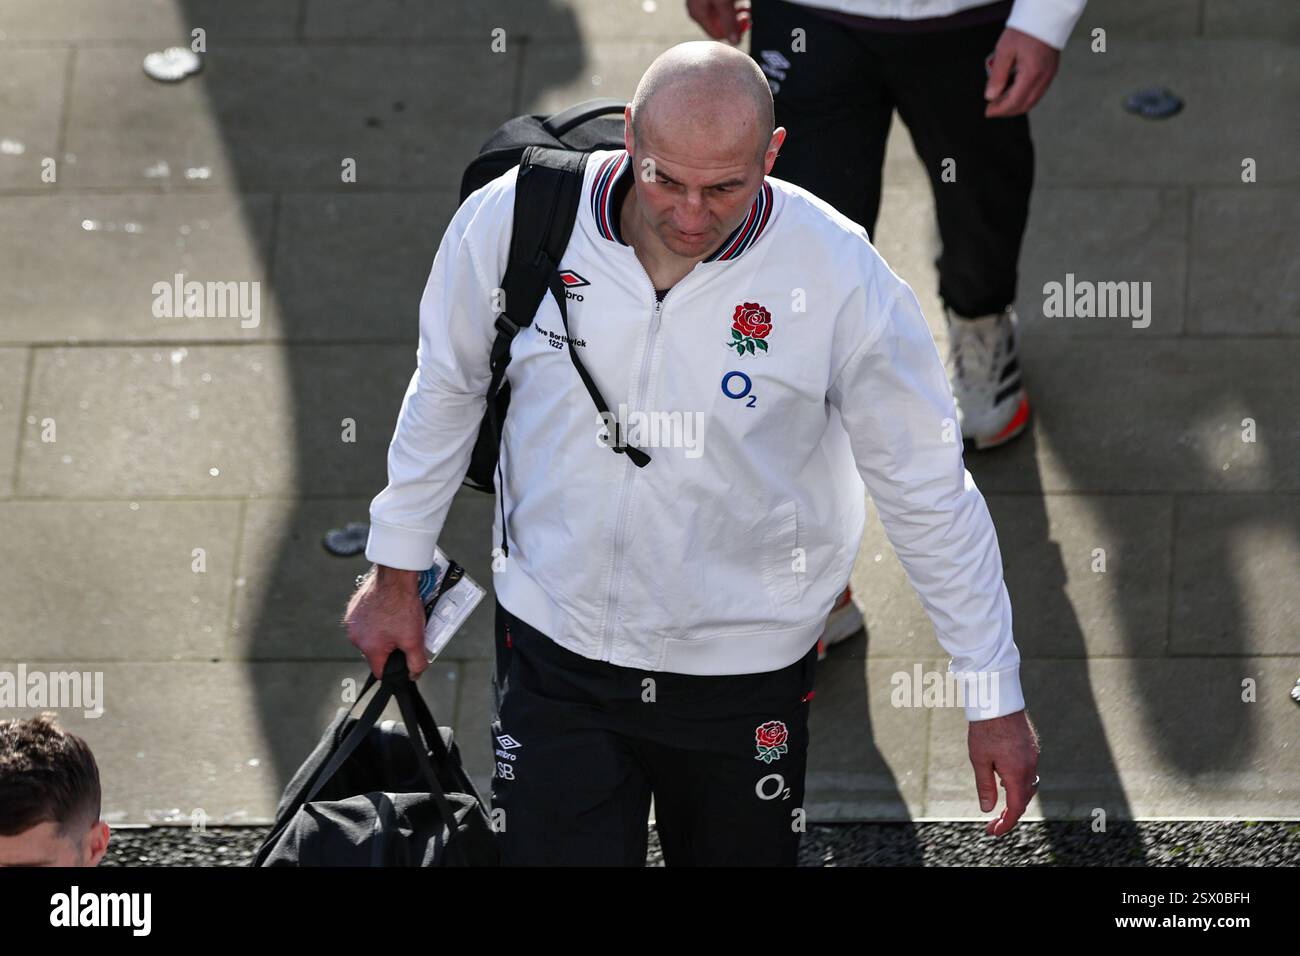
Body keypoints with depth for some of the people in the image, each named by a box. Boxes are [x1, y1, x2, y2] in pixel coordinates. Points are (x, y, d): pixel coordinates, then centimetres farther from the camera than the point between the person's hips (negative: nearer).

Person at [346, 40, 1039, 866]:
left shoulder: (839, 277, -19)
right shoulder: (510, 223, -15)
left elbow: (929, 490, -8)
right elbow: (445, 392, 5)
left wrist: (996, 698, -4)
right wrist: (396, 574, 15)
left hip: (744, 670, 0)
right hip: (557, 650, 1)